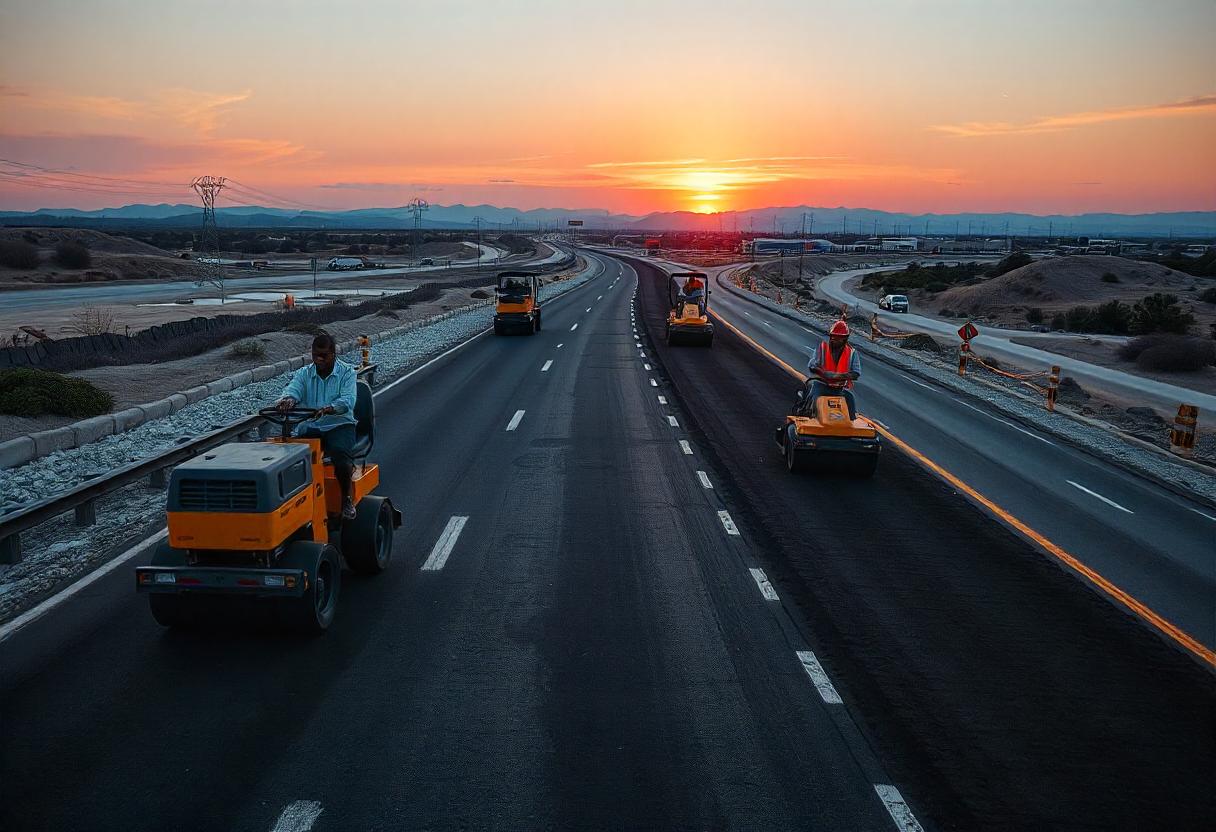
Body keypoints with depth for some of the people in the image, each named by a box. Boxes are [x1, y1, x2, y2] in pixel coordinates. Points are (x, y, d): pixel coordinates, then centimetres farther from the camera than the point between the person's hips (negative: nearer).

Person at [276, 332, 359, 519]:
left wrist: (329, 409, -38)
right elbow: (293, 389, -11)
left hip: (339, 425, -3)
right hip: (309, 427, 3)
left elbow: (348, 400, -16)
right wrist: (288, 399, -37)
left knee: (339, 453, -33)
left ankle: (346, 498, -13)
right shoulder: (304, 374, 10)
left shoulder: (347, 372, 1)